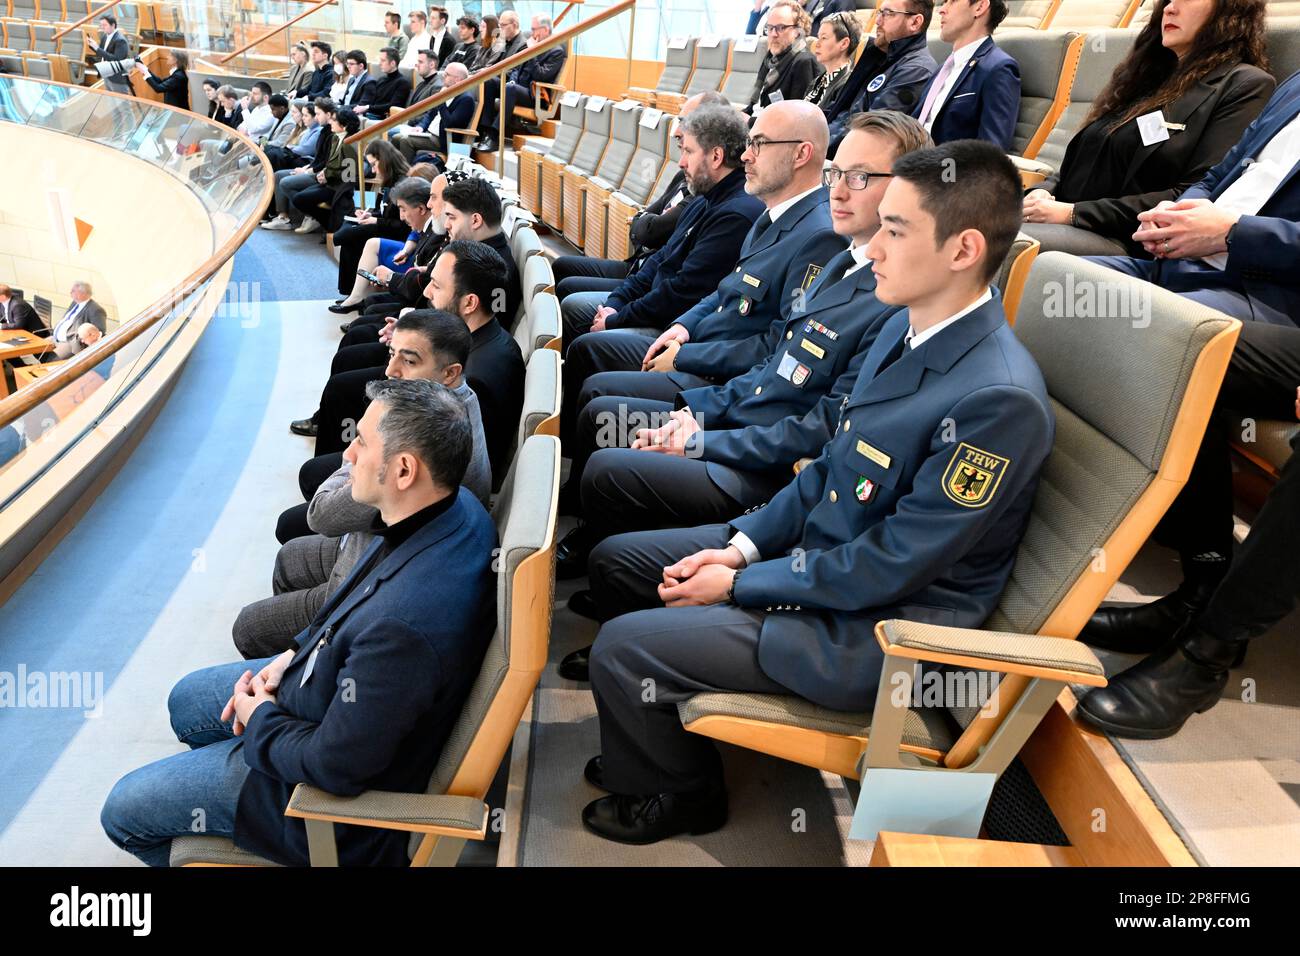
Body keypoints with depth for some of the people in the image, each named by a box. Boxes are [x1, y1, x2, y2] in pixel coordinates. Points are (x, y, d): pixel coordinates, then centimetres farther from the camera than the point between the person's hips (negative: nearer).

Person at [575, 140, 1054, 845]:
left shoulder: (999, 399, -28)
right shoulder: (907, 327, 0)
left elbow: (888, 568, -24)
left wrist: (737, 585, -14)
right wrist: (742, 544, -1)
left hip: (877, 629, -9)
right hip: (816, 550, 9)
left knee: (623, 648, -15)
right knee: (615, 560, 11)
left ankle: (678, 795, 17)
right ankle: (651, 742, 32)